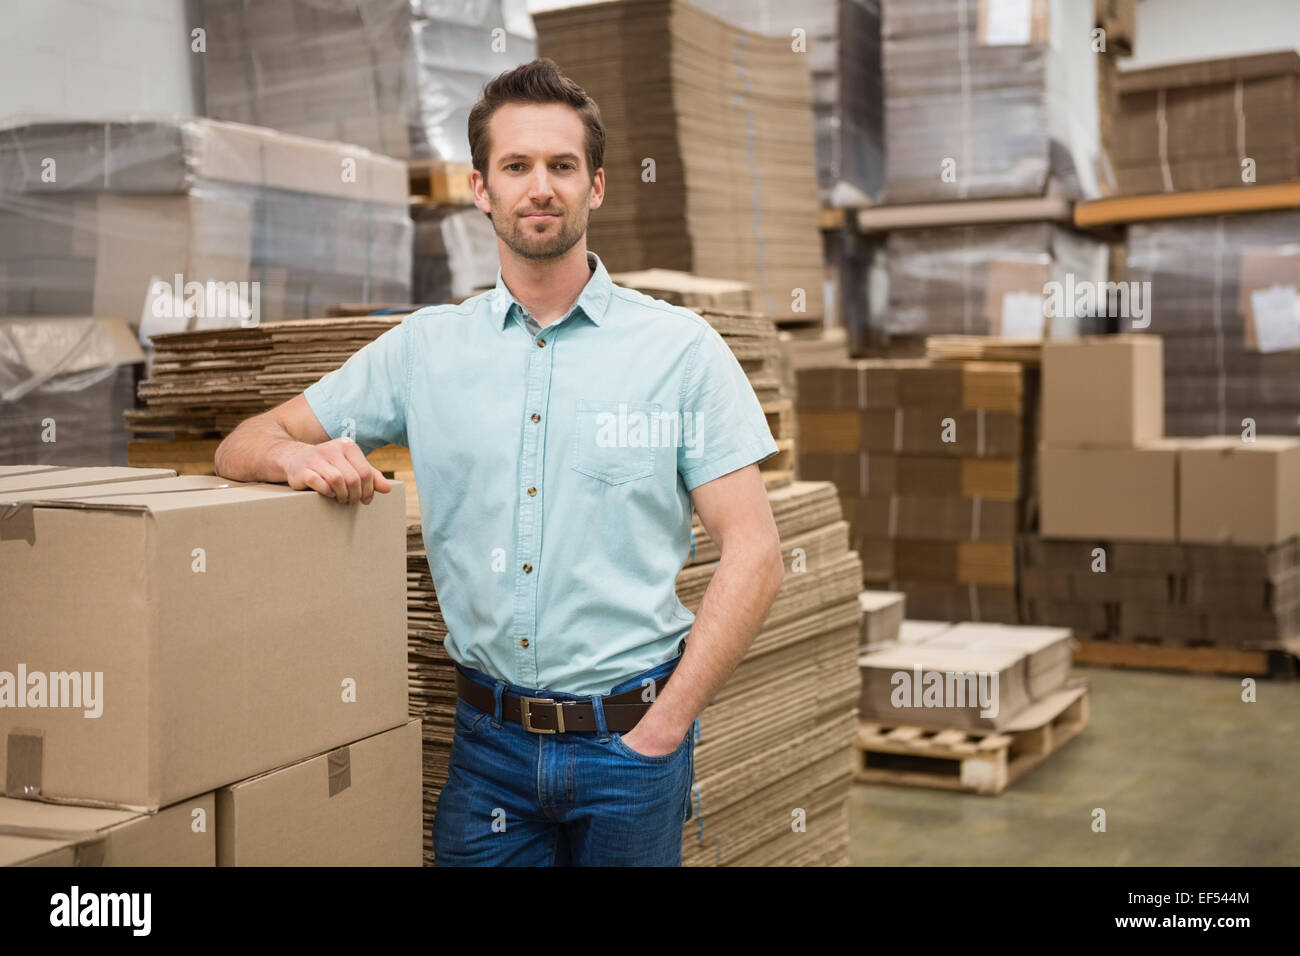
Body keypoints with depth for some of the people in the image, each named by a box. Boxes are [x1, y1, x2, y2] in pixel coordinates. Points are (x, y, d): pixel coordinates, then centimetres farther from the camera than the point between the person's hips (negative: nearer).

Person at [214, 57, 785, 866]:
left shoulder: (681, 348, -3)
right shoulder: (425, 349, 5)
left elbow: (754, 554, -7)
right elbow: (245, 445, 9)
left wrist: (662, 729, -11)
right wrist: (300, 457, -15)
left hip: (630, 734, -1)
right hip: (489, 737, 2)